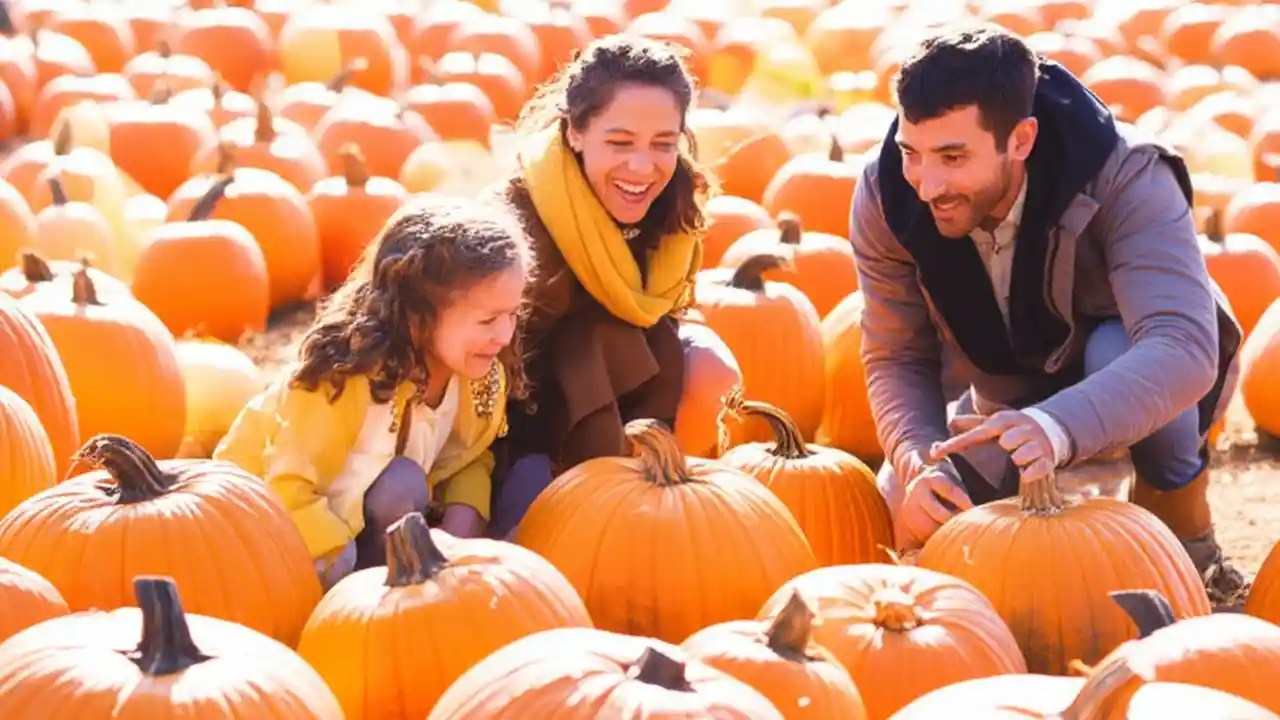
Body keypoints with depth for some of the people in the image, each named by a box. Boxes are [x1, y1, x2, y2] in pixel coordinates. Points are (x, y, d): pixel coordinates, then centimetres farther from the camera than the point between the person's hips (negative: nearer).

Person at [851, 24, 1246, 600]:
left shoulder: (1127, 179, -35)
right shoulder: (884, 197, -24)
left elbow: (1184, 347, -47)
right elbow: (897, 359, -16)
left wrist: (1059, 425, -65)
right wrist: (920, 462, -38)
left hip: (1130, 391, -4)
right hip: (1012, 400, 4)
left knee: (1118, 347, -37)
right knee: (909, 521, -16)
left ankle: (1190, 544, -11)